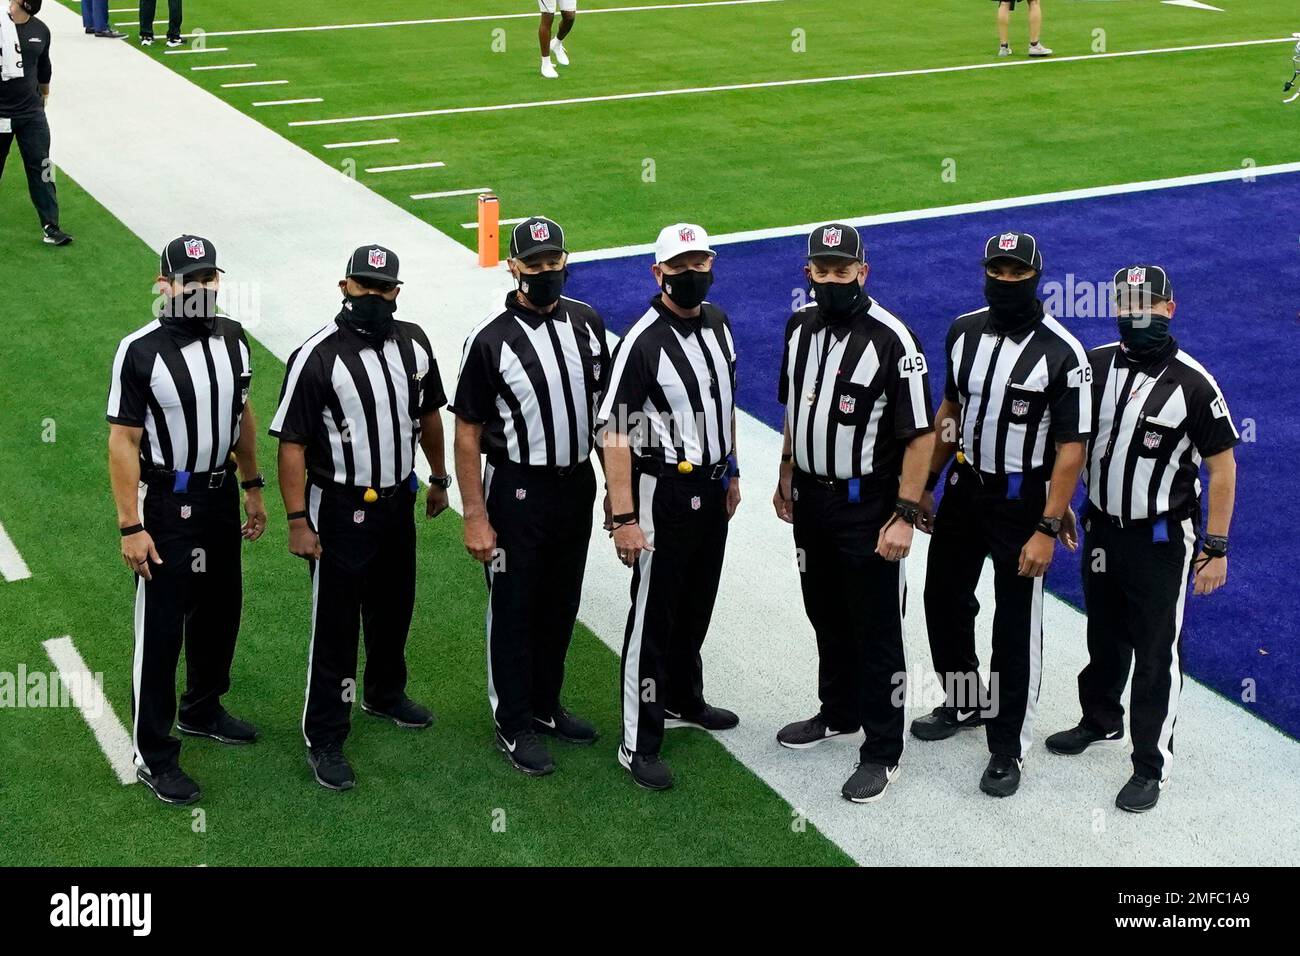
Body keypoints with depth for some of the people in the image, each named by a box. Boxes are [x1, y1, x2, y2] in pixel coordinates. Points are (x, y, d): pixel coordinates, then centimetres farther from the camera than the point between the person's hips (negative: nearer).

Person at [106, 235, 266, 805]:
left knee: (219, 612, 20)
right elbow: (123, 442, -16)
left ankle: (202, 710, 43)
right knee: (160, 629, 1)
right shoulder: (140, 351, -18)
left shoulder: (232, 339, 0)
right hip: (167, 503, -6)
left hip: (221, 497, 6)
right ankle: (152, 755, 12)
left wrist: (252, 487, 14)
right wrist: (131, 527, -17)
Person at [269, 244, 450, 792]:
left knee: (393, 608, 23)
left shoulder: (412, 344, 0)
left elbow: (428, 414, 15)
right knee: (335, 626, 2)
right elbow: (292, 444, -17)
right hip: (341, 510, -6)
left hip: (399, 502, 6)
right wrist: (298, 521, -19)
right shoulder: (316, 357, -18)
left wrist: (439, 479, 20)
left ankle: (385, 694, 47)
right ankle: (324, 741, 14)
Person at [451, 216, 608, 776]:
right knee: (514, 612, 7)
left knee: (561, 605, 17)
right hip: (517, 493, -5)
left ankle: (546, 707, 35)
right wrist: (474, 517, -13)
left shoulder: (587, 322, 1)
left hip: (577, 485, 5)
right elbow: (468, 434, -11)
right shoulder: (490, 340, -14)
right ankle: (514, 727, 21)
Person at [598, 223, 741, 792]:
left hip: (711, 486, 7)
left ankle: (683, 700, 41)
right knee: (653, 616, 0)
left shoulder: (716, 322, 4)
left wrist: (730, 471, 21)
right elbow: (615, 433, -22)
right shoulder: (644, 342, -21)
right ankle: (638, 744, 9)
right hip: (663, 490, -7)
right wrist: (623, 518, -24)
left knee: (697, 605, 21)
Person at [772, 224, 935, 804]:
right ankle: (838, 713, 41)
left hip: (867, 505, -7)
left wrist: (904, 515, -21)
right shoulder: (801, 326, 3)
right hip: (810, 497, 7)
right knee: (827, 616, 21)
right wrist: (787, 476, 19)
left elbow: (920, 434, -18)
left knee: (876, 631, 3)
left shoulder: (891, 340, -20)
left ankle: (881, 751, 15)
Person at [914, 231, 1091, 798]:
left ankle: (1008, 745, 18)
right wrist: (925, 485, 15)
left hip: (1023, 501, -6)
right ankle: (966, 702, 41)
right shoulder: (964, 332, 0)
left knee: (1016, 627, 3)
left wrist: (1047, 529, -20)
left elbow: (1070, 448, -17)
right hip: (966, 488, 6)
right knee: (943, 599, 17)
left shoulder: (1062, 353, -19)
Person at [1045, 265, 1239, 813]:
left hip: (1161, 540, -4)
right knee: (1104, 637, 23)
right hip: (1101, 528, 5)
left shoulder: (1192, 383, -16)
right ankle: (1101, 720, 45)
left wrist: (1216, 548, -11)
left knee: (1156, 653, 5)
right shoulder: (1095, 366, -4)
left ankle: (1152, 764, 18)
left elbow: (1222, 467, -10)